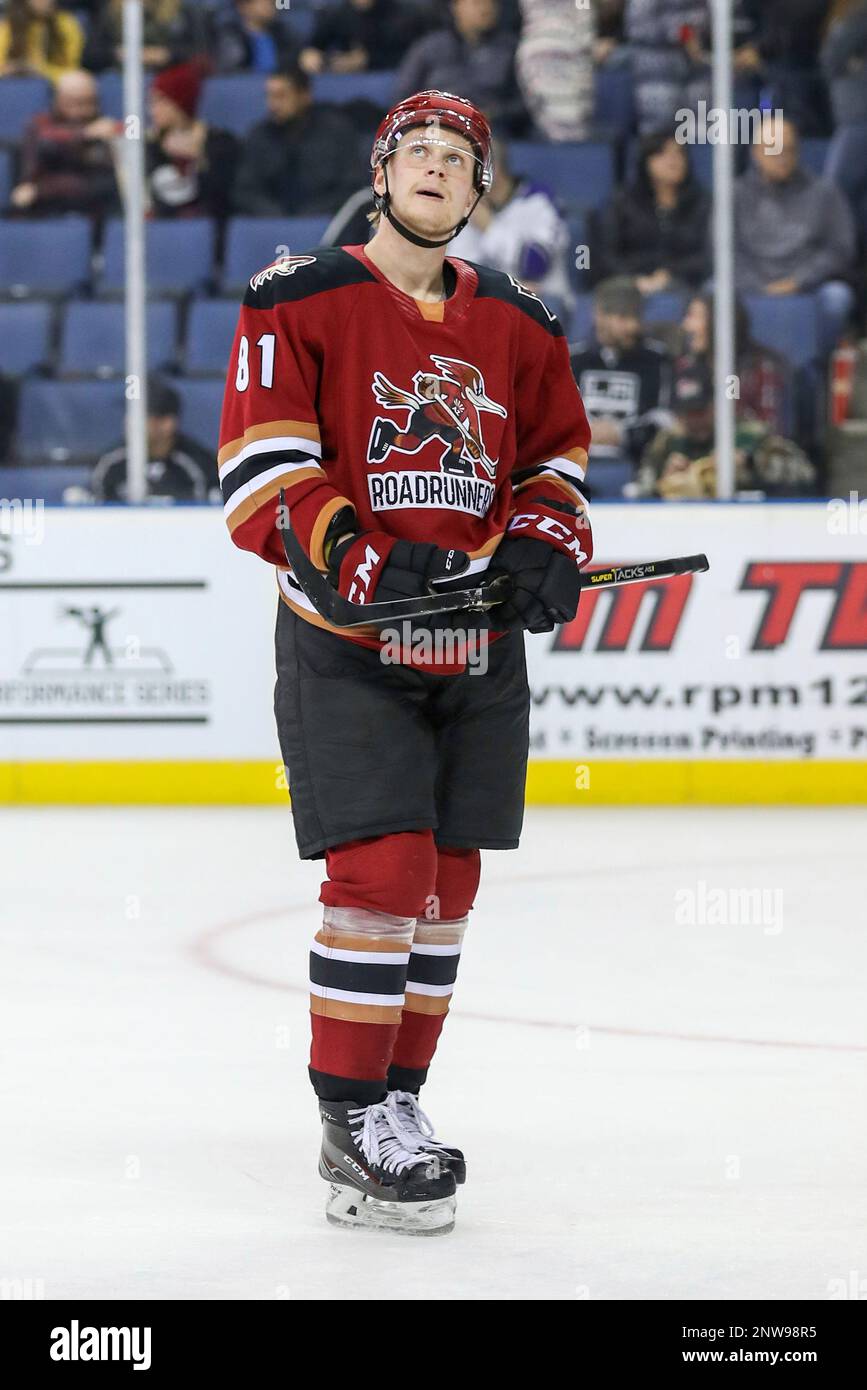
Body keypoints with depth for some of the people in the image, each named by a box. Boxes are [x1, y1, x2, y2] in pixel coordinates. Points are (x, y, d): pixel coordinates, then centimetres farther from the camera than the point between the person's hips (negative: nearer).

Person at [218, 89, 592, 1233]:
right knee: (382, 873, -14)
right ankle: (353, 1128, -6)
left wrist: (545, 544, -3)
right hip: (344, 646, -5)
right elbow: (261, 471, -11)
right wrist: (368, 562, -23)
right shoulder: (298, 303, -5)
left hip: (477, 648, 6)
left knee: (447, 884, 8)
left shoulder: (519, 329, 10)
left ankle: (396, 1099, 20)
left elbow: (557, 454, 19)